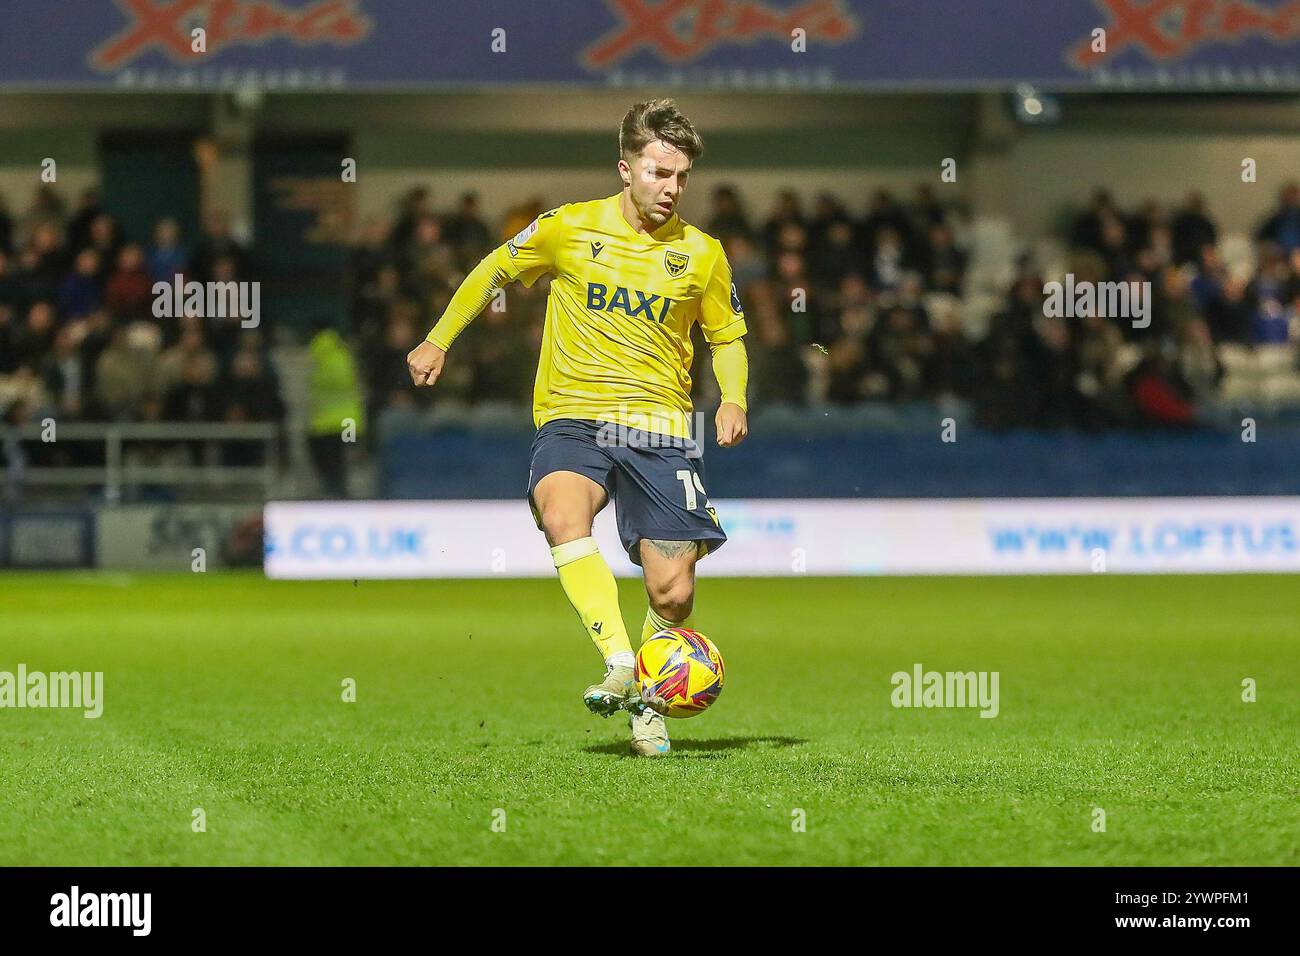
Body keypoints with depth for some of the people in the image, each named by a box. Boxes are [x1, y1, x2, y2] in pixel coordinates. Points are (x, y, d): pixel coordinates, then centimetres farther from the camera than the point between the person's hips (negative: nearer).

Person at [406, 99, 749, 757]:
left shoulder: (702, 254, 4)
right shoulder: (569, 229, 1)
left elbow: (727, 337, 18)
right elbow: (493, 270, 17)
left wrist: (733, 400, 0)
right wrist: (438, 341, 13)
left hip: (659, 429, 1)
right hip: (572, 418, -1)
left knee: (673, 591, -6)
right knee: (562, 515, -35)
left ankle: (648, 703, 21)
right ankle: (619, 665, -40)